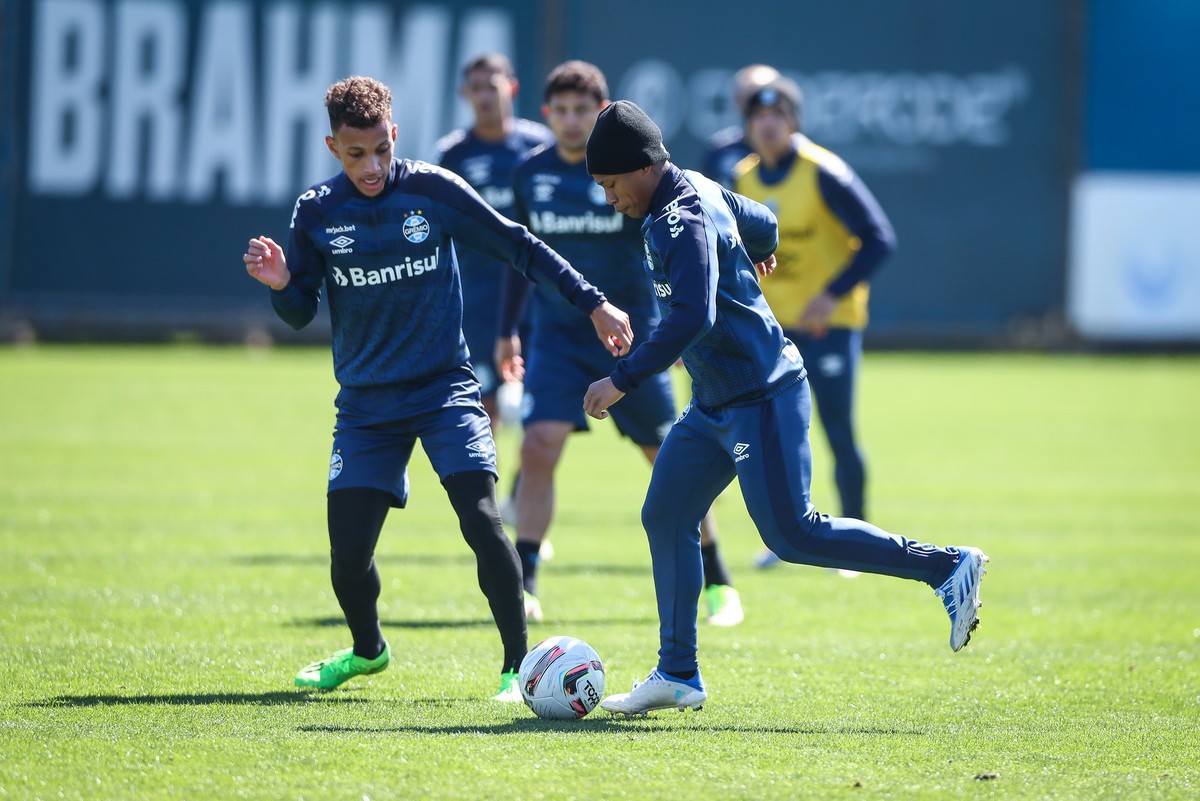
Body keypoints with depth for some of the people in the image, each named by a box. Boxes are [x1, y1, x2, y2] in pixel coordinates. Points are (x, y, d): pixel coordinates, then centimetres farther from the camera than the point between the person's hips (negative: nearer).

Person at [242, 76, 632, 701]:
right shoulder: (316, 212, -1)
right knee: (347, 554, -3)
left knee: (481, 519, -21)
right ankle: (367, 649, 29)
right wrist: (281, 285, -17)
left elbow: (519, 248, 1)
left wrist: (592, 303, -1)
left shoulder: (434, 190, -6)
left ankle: (517, 663, -9)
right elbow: (300, 313, 6)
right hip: (366, 406, 2)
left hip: (445, 390, -2)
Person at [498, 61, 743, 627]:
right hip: (557, 337, 2)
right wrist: (507, 329, 15)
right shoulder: (530, 174, 3)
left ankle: (718, 584, 19)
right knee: (539, 447, -16)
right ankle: (522, 587, -14)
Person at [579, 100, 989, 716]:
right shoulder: (699, 192, 9)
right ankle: (677, 675, 11)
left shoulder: (682, 221, -20)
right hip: (715, 405, 11)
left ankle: (947, 568, -5)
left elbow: (690, 318, -32)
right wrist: (758, 251, 50)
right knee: (665, 516, 8)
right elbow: (762, 224, 27)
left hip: (761, 399, -11)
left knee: (792, 533, -11)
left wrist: (623, 380, -29)